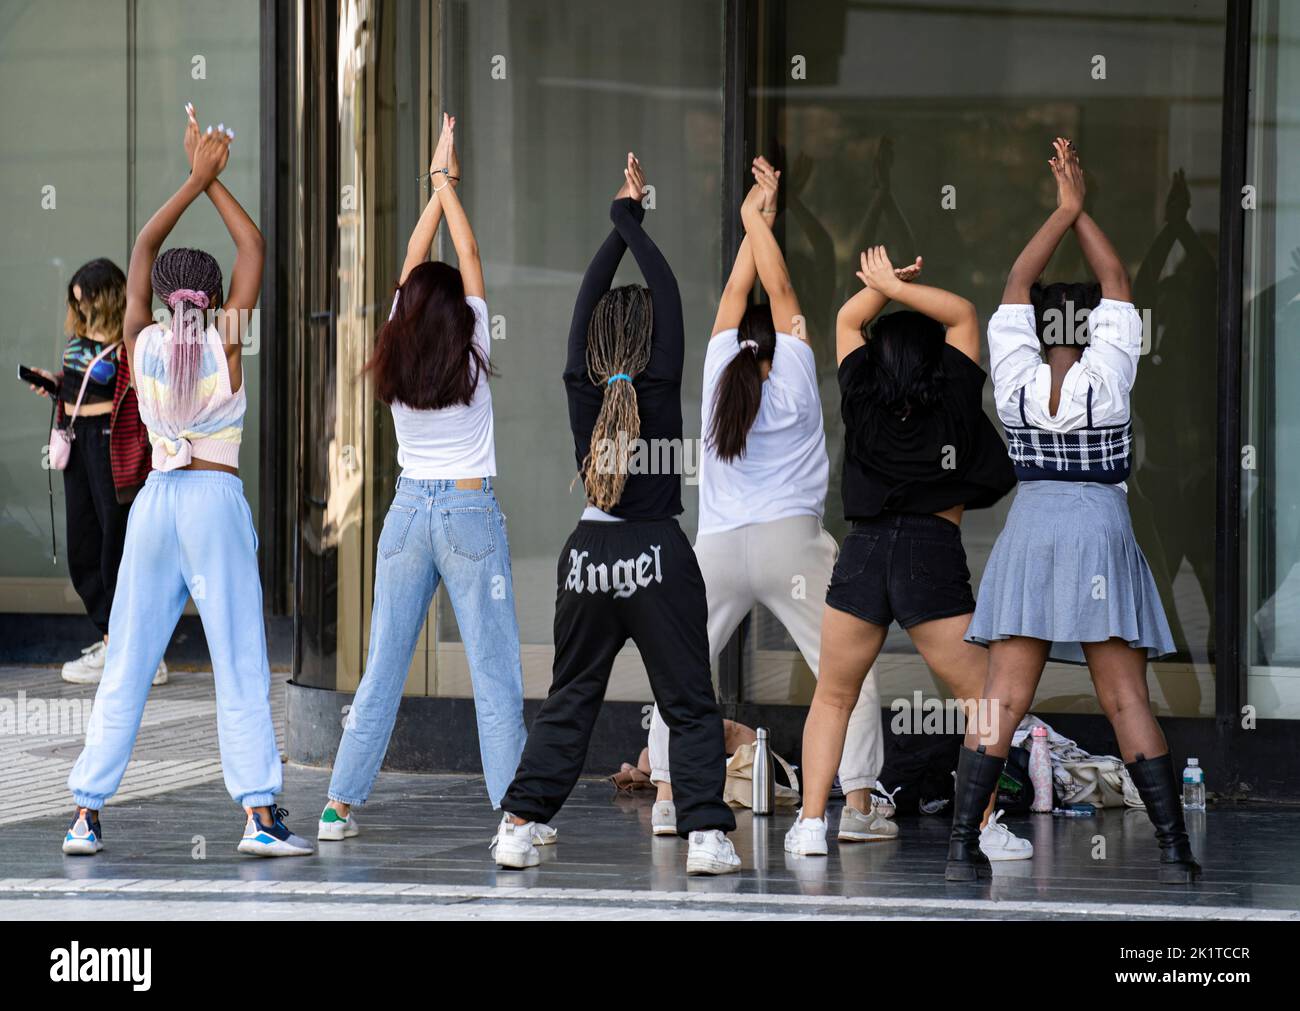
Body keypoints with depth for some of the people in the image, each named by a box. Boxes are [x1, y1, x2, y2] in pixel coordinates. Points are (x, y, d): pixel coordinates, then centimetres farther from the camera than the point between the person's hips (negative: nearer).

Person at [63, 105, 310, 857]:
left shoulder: (142, 343, 3)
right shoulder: (224, 343, -4)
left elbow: (144, 246, 13)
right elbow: (254, 248, 5)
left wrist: (197, 179, 15)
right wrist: (212, 179, 9)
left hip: (155, 503, 3)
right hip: (217, 501, -3)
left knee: (127, 667, 6)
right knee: (240, 664, -5)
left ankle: (86, 815, 3)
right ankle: (261, 816, -12)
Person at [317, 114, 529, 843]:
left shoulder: (397, 358, 3)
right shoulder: (471, 352, -6)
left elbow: (415, 264, 13)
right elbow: (469, 258, 3)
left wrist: (438, 186, 19)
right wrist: (447, 180, 12)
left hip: (408, 512, 4)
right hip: (471, 514, -4)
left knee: (383, 670, 8)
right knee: (495, 674, -4)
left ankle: (342, 806, 7)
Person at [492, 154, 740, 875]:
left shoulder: (583, 390, 0)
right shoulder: (660, 389, -8)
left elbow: (588, 298, 8)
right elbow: (668, 295, -3)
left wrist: (624, 222, 13)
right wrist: (631, 222, 4)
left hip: (590, 555, 3)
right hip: (658, 558, -3)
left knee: (569, 701, 11)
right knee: (690, 706, 2)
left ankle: (518, 826, 3)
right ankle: (706, 834, -8)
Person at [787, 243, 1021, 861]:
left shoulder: (863, 399, 8)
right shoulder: (953, 402, 4)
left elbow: (848, 320, 24)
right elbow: (961, 314, 16)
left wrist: (883, 287, 12)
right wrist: (894, 287, 10)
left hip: (864, 554, 2)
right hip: (934, 553, -2)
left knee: (833, 695, 16)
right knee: (980, 696, 5)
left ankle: (811, 822, 8)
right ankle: (986, 827, -6)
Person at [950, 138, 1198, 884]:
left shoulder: (1017, 382, -1)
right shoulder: (1107, 378, -6)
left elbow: (1018, 285, 7)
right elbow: (1118, 285, 3)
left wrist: (1064, 209, 8)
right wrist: (1080, 209, 5)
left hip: (1029, 541, 2)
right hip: (1102, 539, -2)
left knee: (1002, 702, -1)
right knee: (1128, 703, -2)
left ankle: (962, 848, -8)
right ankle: (1176, 851, -5)